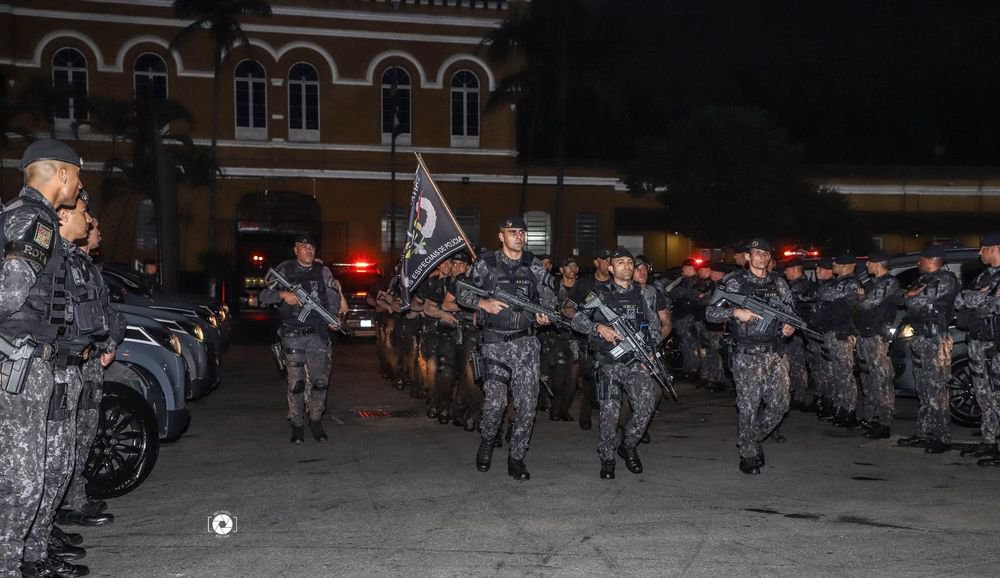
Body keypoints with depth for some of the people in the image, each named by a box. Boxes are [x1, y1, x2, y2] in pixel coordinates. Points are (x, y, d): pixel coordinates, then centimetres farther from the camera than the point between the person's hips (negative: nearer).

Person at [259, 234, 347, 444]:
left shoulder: (322, 271, 9)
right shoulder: (284, 270, 5)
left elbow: (333, 295, 1)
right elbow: (264, 296, 3)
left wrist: (333, 318, -16)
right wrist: (283, 294, -15)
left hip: (318, 334, 2)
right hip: (292, 335, -1)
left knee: (320, 380, -1)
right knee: (296, 382, -1)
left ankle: (315, 421, 14)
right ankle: (297, 425, 9)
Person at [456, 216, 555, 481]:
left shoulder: (535, 267, 10)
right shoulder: (486, 263, 3)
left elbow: (548, 297, 14)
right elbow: (462, 293, 8)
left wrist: (546, 315, -7)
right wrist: (483, 303, -10)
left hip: (526, 342, 3)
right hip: (496, 342, -2)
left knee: (527, 403, -1)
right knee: (495, 401, -9)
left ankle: (516, 457, 12)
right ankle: (487, 443, 21)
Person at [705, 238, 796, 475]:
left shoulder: (778, 283, 12)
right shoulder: (733, 282, -1)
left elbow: (791, 311, 21)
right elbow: (711, 313, -3)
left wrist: (790, 327, -1)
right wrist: (735, 312, -19)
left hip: (775, 355, 4)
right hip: (747, 355, -4)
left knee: (779, 405, 3)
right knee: (749, 407, -3)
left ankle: (754, 439, 27)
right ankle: (748, 455, 13)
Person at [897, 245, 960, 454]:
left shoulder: (946, 280, -9)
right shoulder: (923, 279, 19)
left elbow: (918, 301, -15)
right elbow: (907, 299, 12)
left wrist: (911, 296, 3)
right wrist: (914, 295, -5)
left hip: (936, 340, -9)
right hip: (919, 338, 9)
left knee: (936, 390, -8)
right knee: (923, 390, 11)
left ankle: (943, 438, -4)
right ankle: (924, 434, 16)